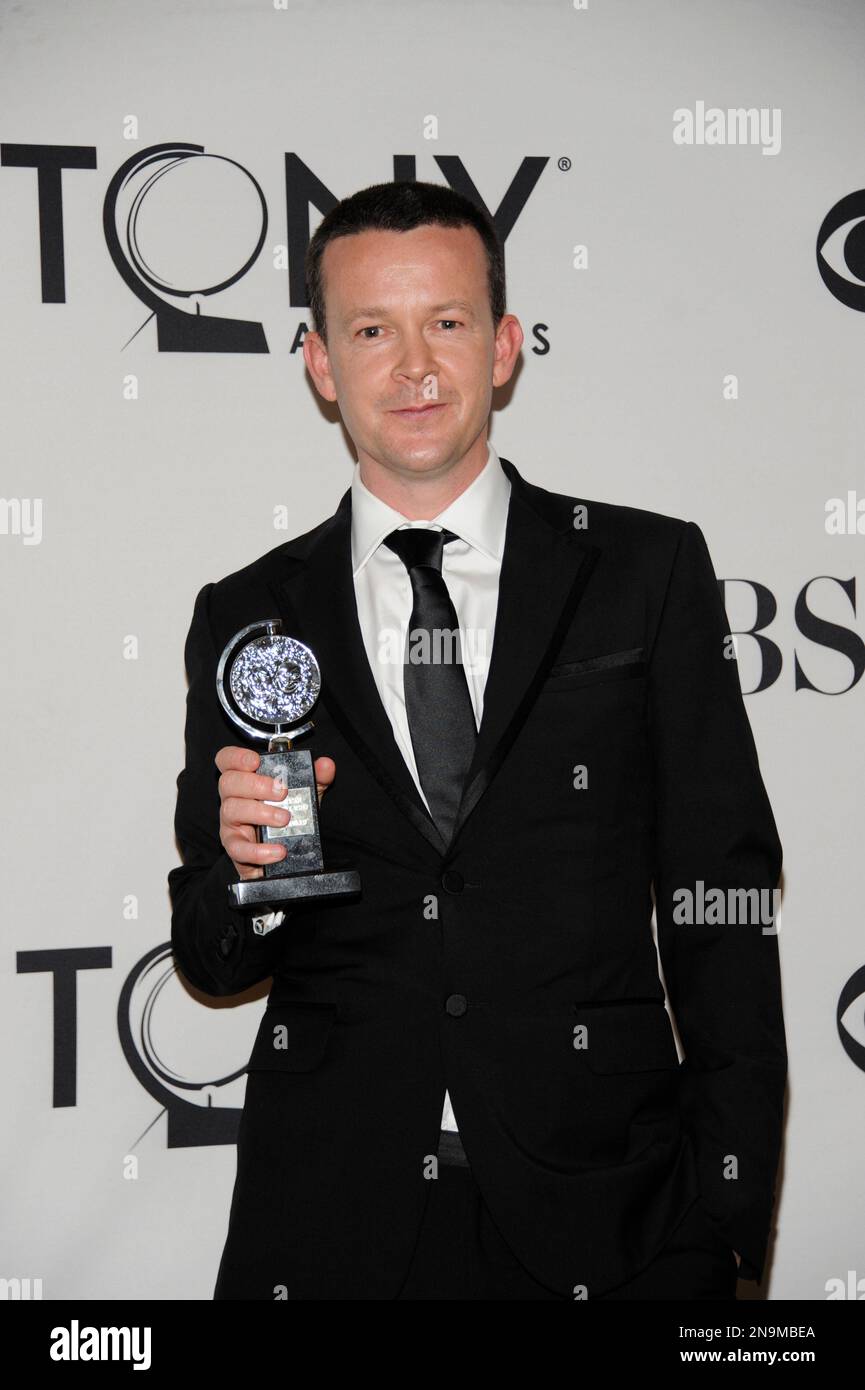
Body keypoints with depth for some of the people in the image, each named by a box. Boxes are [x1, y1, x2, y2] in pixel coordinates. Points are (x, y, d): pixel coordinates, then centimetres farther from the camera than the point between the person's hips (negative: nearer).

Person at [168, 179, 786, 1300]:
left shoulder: (650, 569, 1)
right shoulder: (244, 618, 4)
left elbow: (718, 897, -1)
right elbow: (211, 964, 7)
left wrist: (728, 1210, -5)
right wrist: (248, 868, -15)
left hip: (603, 1208, -1)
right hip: (326, 1222, 2)